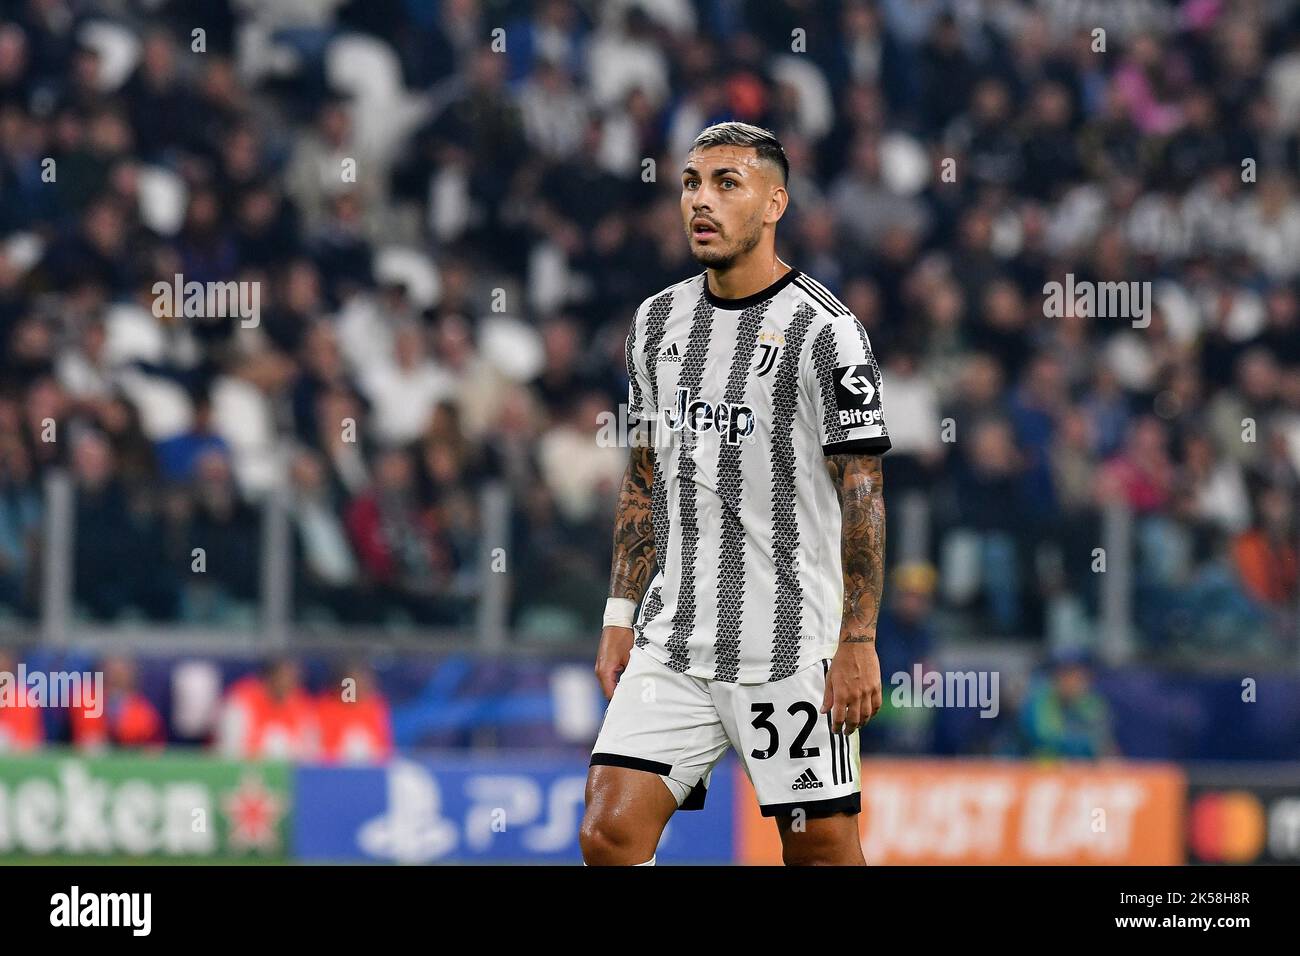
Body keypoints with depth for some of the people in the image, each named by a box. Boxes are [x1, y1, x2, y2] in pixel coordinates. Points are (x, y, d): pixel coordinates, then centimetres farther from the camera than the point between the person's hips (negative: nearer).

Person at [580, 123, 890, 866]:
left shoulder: (823, 330, -8)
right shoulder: (658, 320, 11)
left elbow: (863, 495, -9)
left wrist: (859, 642, -14)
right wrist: (621, 616, 13)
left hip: (792, 650, -5)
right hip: (672, 644, 5)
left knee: (821, 844, 0)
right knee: (611, 831, -8)